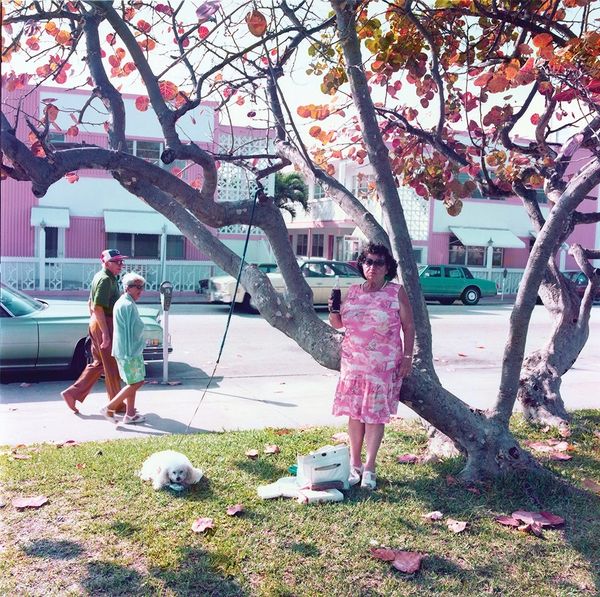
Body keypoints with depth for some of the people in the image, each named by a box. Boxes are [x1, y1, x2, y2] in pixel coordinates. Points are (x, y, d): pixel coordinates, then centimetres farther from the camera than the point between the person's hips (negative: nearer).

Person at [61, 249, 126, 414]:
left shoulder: (100, 277, 16)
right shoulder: (106, 279, -17)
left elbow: (91, 304, 24)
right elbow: (98, 307, -24)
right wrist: (105, 333, -25)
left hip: (96, 323, 10)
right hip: (104, 324, -10)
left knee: (98, 363, 16)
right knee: (112, 365, 1)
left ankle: (72, 393, 15)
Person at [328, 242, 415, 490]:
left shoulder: (397, 292, -3)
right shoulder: (353, 291, 7)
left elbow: (409, 327, -1)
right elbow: (338, 324, 12)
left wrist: (407, 358, -7)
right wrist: (333, 310, -9)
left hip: (383, 366, -3)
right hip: (353, 363, 3)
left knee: (375, 415, 2)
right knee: (354, 413, 8)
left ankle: (369, 468, 13)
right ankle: (354, 463, 21)